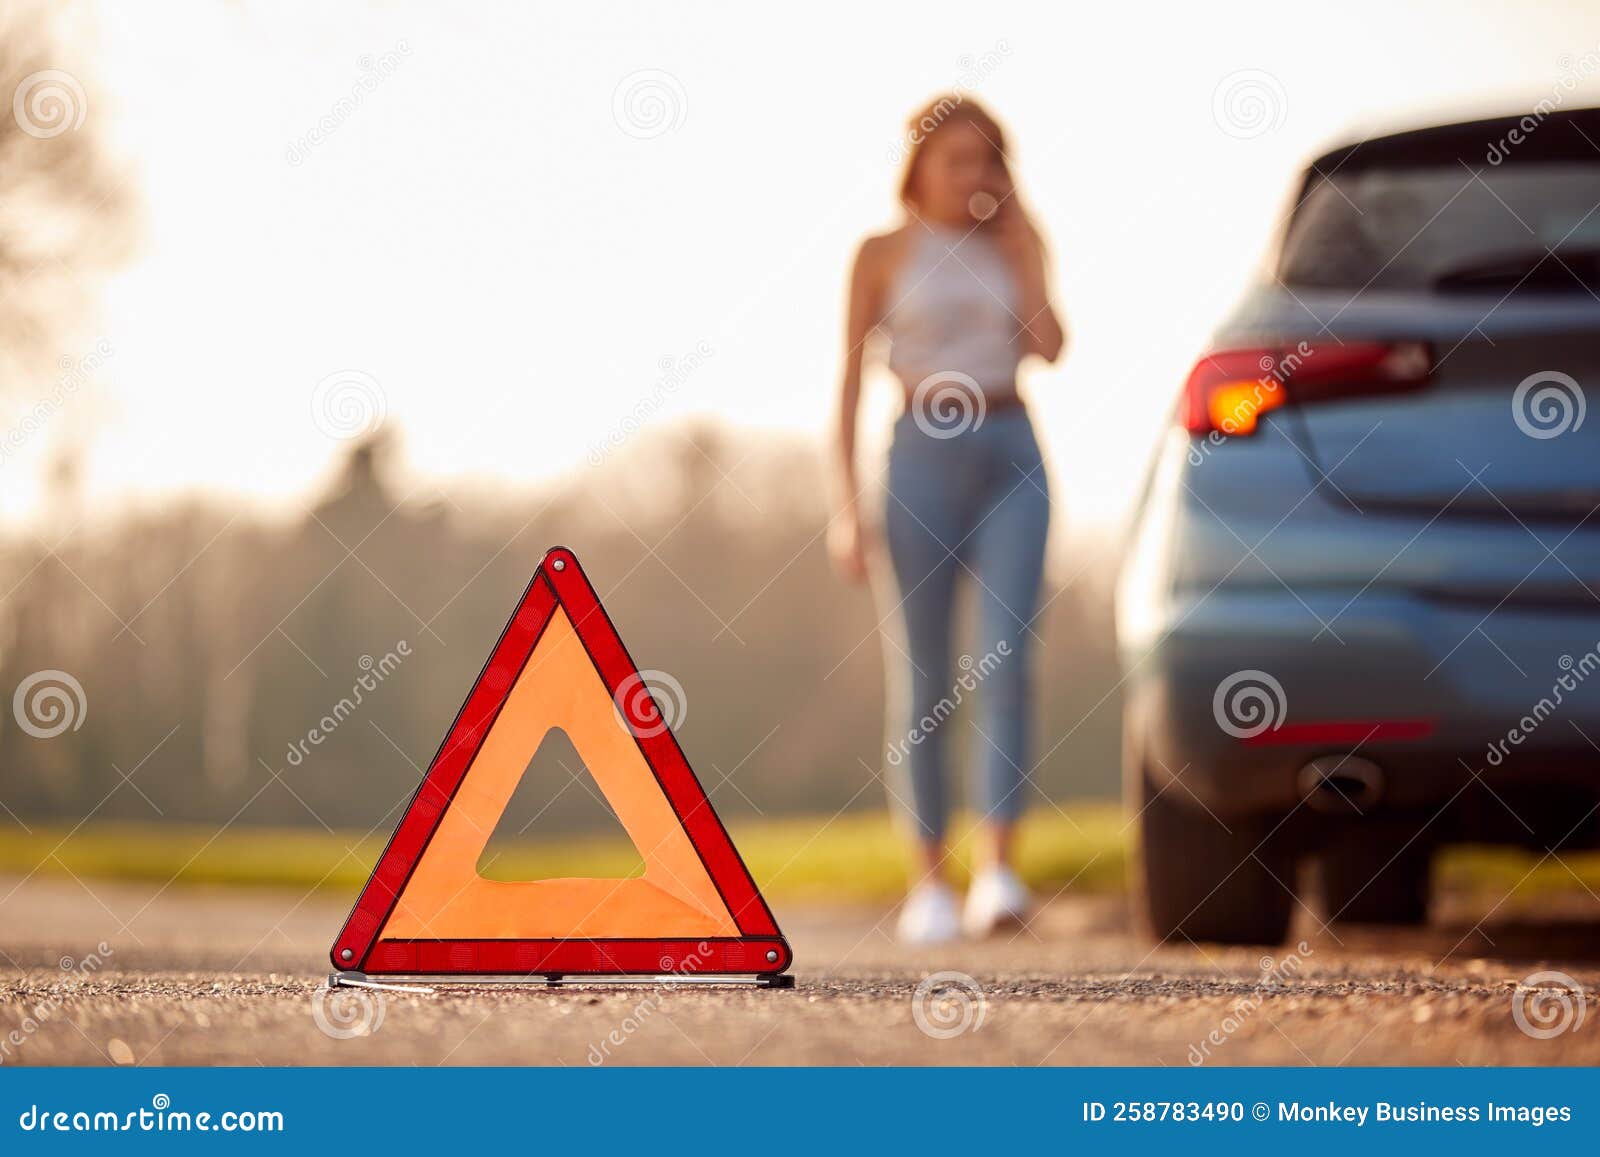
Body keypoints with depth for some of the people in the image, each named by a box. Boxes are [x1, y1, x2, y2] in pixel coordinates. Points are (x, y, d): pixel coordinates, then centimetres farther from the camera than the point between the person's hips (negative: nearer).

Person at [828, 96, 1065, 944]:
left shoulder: (1012, 245, 12)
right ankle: (928, 883, 8)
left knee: (1006, 656, -15)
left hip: (1011, 459, 1)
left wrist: (1021, 239, -1)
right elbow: (851, 379, 3)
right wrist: (847, 504, -4)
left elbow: (1048, 348, -2)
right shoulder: (884, 254, 5)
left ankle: (997, 871, -20)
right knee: (921, 678, 0)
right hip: (923, 459, -1)